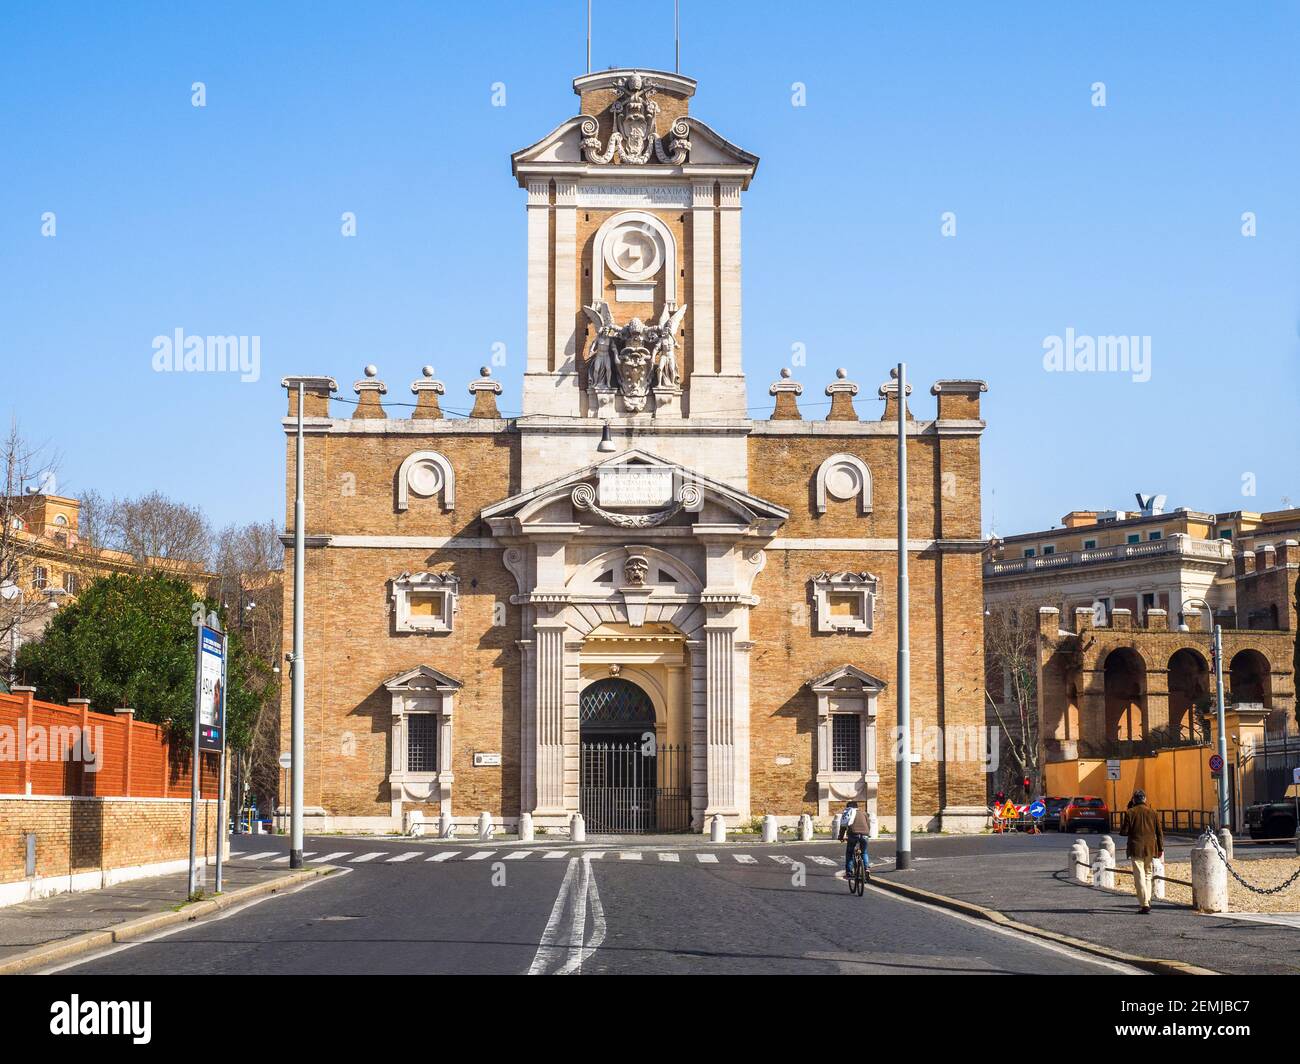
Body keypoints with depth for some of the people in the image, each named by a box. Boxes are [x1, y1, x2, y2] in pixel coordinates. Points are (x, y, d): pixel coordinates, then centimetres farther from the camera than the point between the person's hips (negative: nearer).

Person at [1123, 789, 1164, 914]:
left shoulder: (1130, 813, -5)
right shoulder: (1152, 812, 3)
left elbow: (1125, 831, -6)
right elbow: (1159, 832, 6)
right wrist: (1160, 849, 13)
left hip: (1136, 849, -3)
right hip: (1150, 848, 3)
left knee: (1139, 877, -3)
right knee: (1148, 875, 18)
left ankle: (1144, 905, -10)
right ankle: (1147, 901, 19)